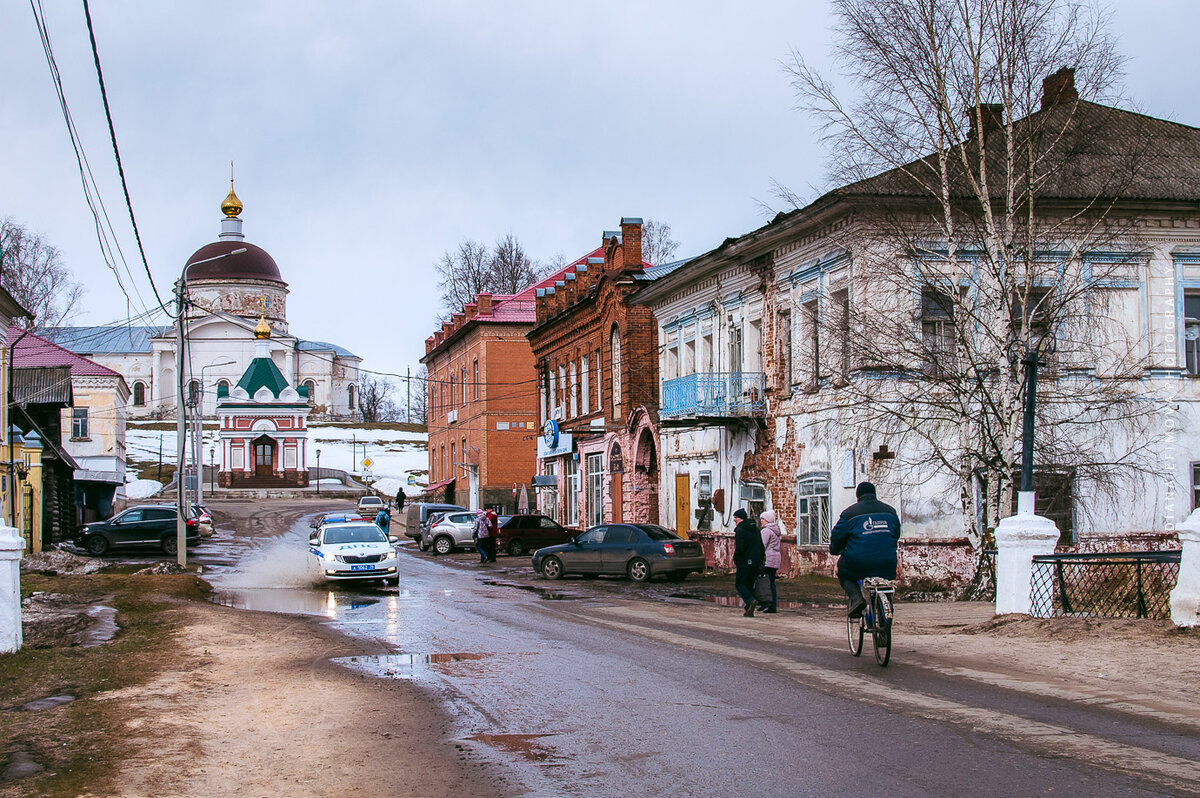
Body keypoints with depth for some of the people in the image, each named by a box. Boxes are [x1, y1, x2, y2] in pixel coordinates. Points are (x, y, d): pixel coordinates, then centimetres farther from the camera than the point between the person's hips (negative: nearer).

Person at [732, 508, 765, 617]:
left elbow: (739, 548, -18)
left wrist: (735, 560, -4)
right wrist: (760, 561, 20)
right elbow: (761, 547, 16)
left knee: (739, 583, 2)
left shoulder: (740, 530, -11)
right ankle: (749, 611, 7)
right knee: (750, 585, 12)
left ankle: (750, 601, -21)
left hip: (745, 563, -7)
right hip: (756, 563, 7)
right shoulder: (756, 529, 14)